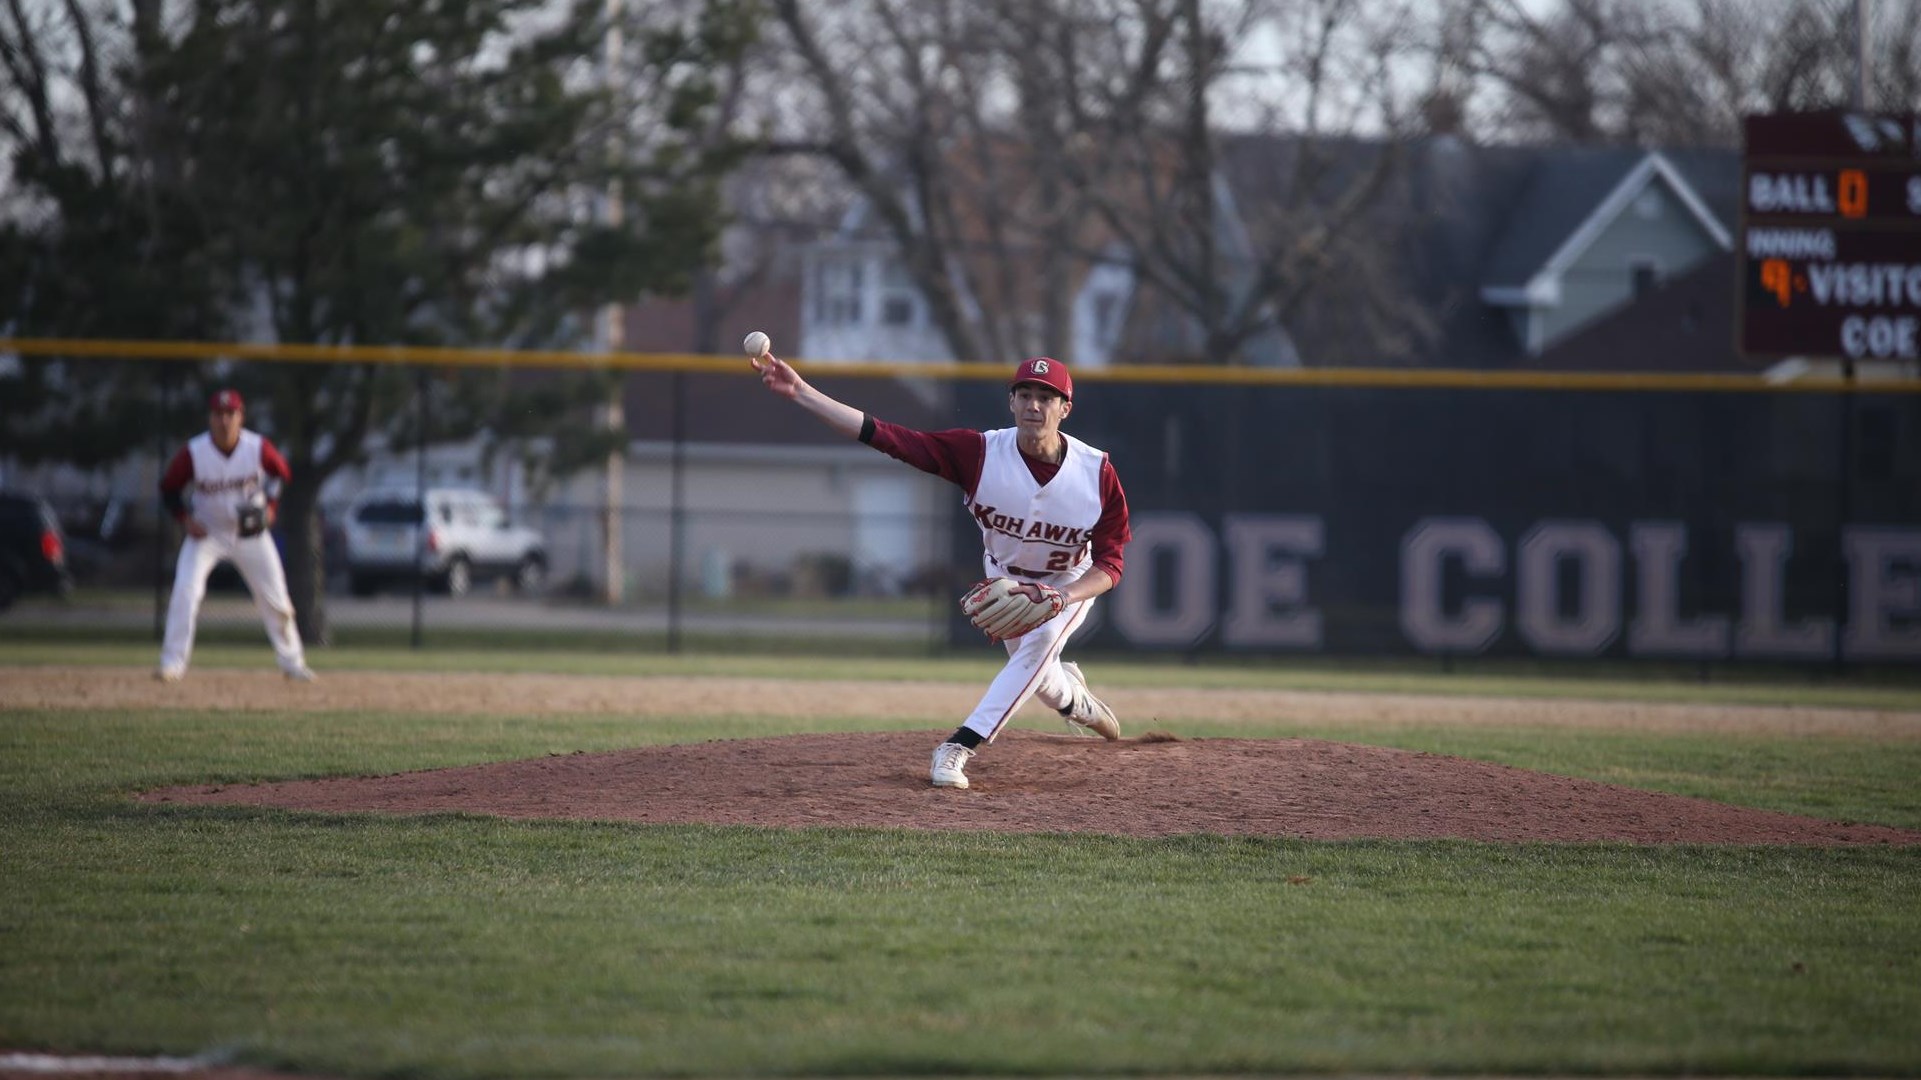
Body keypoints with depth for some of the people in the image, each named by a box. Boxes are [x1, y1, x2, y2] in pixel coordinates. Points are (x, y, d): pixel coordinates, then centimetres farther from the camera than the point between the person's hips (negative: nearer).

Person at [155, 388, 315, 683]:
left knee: (275, 598, 3)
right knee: (186, 592, -19)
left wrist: (271, 506, -10)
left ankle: (292, 662, 20)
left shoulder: (258, 448, -15)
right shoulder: (193, 453, -18)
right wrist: (185, 518, -15)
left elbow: (282, 474, 4)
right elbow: (169, 488, -3)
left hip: (251, 534, 1)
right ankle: (172, 664, -12)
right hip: (206, 533, -1)